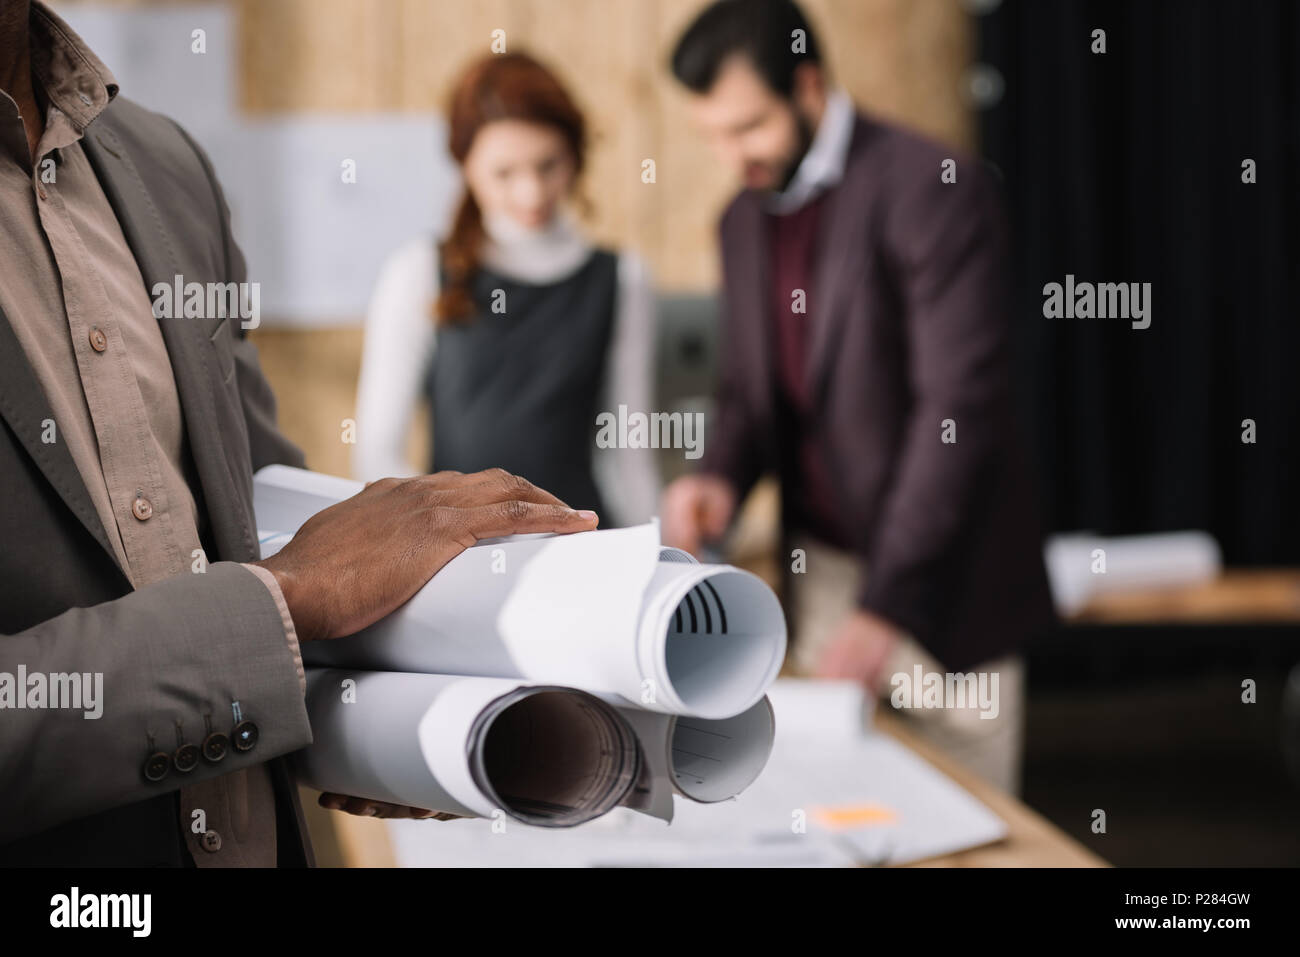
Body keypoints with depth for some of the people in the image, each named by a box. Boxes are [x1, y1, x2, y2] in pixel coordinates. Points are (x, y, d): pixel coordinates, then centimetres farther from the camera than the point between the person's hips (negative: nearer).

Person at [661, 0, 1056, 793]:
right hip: (823, 569, 6)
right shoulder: (747, 219, 9)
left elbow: (962, 405, -20)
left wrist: (887, 606, -24)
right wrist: (721, 478, -8)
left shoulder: (932, 190, -15)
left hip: (939, 578, -6)